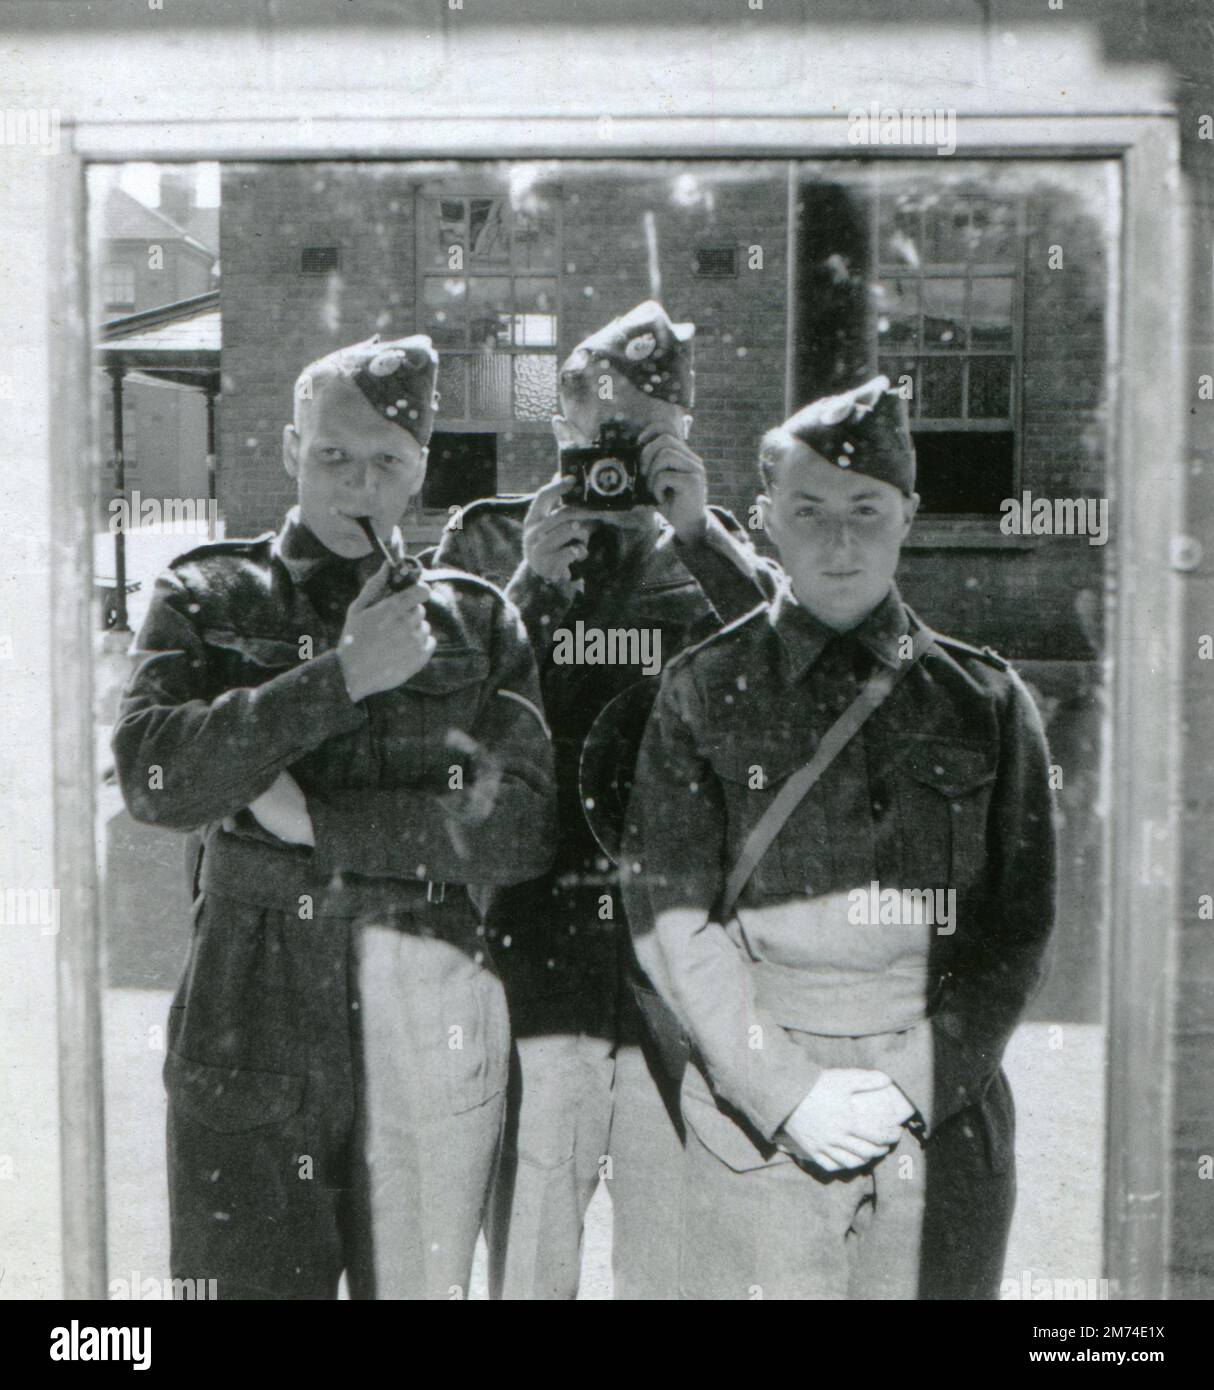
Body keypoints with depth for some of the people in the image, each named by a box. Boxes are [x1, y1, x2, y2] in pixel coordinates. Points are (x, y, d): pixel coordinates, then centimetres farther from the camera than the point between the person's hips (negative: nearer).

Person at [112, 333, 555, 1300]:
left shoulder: (477, 619, 8)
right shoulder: (209, 599, 5)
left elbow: (525, 824, -4)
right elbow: (155, 776, -11)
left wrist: (317, 817, -10)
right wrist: (341, 676, -16)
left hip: (436, 1017, 1)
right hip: (254, 1027, -1)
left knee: (422, 1282, 10)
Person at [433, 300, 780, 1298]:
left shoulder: (712, 557, 13)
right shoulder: (490, 540, 10)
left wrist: (697, 529, -10)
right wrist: (529, 583, -8)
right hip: (535, 946, -1)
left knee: (676, 1260, 8)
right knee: (529, 1256, 6)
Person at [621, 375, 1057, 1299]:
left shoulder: (986, 699, 5)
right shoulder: (705, 692, 2)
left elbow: (1019, 929, 4)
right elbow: (670, 920, -3)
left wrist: (914, 1085, -7)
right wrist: (787, 1091, -11)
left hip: (946, 1110, 1)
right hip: (755, 1111, -1)